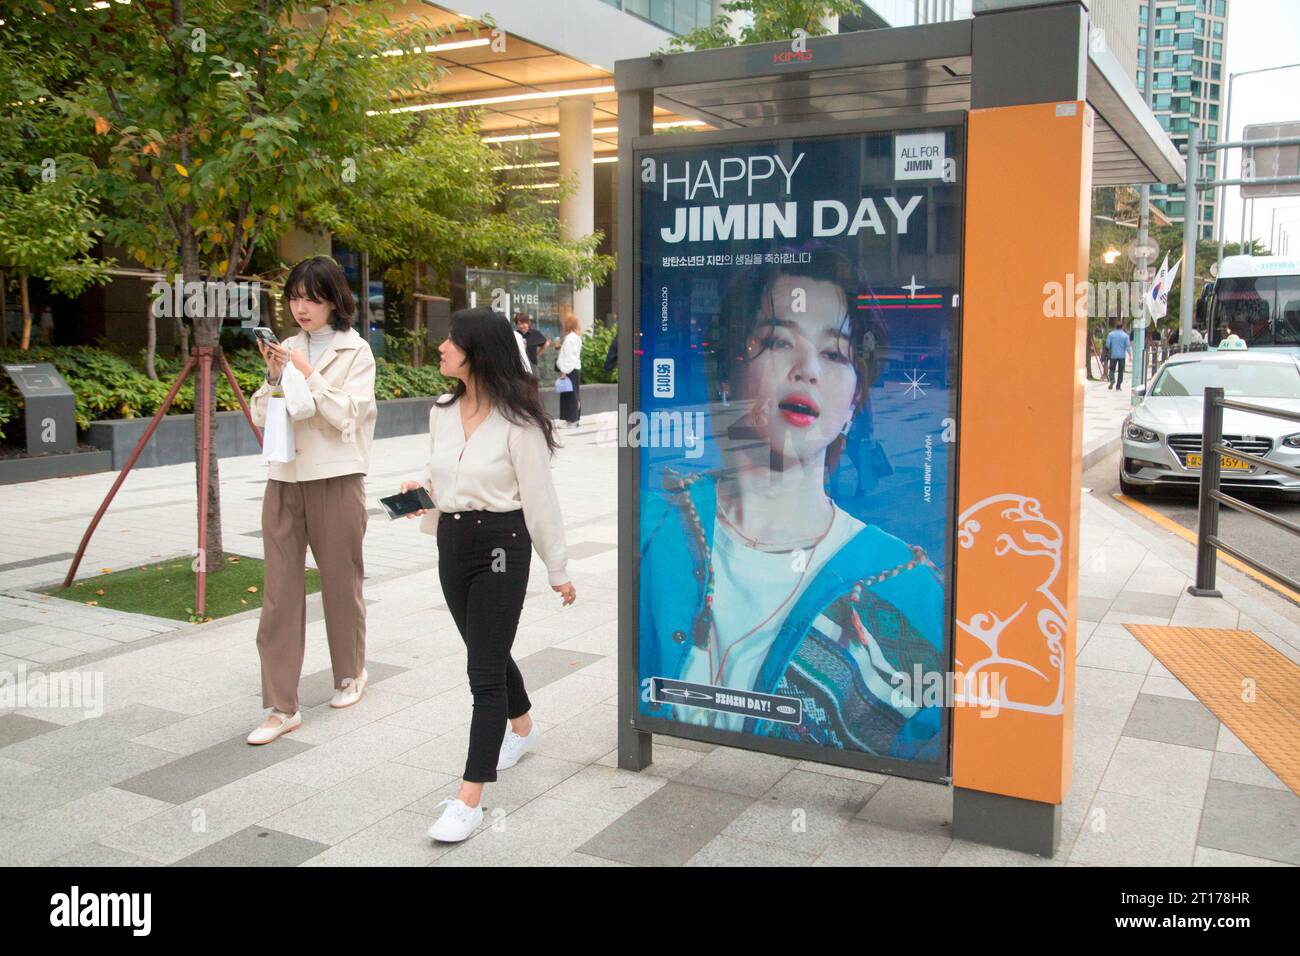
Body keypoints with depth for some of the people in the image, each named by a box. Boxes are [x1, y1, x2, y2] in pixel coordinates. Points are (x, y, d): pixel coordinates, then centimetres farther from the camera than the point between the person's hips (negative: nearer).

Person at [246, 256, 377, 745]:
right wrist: (274, 377, -8)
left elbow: (345, 415, -12)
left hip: (335, 481, -4)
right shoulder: (289, 348, 10)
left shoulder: (355, 351, -2)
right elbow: (260, 416, 8)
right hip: (284, 481, 4)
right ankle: (282, 706, 5)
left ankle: (350, 673, 33)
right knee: (280, 591, 0)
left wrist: (307, 373, -16)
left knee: (341, 581, 10)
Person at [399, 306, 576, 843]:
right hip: (451, 541, 7)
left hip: (501, 544, -7)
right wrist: (420, 485, -4)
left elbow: (539, 497, -11)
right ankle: (522, 726, 51)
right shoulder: (442, 411, 5)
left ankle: (469, 799, -2)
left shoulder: (515, 420, -15)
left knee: (484, 671, -7)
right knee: (487, 653, 23)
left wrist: (558, 569, -6)